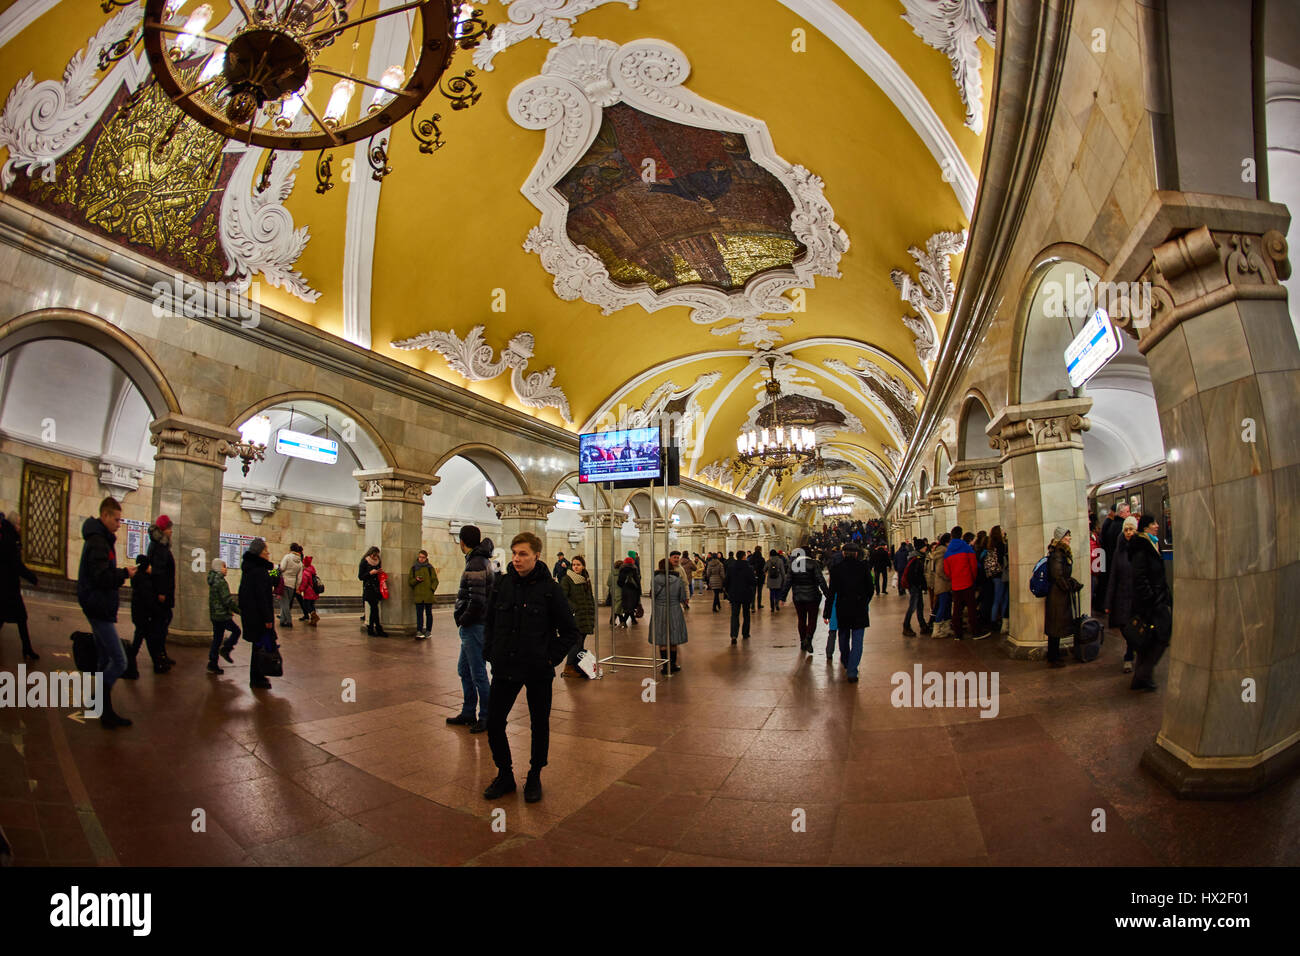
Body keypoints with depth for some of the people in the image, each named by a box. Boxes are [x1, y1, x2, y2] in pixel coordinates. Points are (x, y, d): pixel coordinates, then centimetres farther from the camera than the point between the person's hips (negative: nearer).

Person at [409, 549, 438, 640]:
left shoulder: (430, 568, 4)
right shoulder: (414, 568, 8)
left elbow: (435, 580, 5)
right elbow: (409, 581, 8)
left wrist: (432, 589, -9)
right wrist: (416, 580, -12)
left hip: (428, 595, 0)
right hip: (418, 595, 0)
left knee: (428, 613, 7)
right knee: (419, 614, -3)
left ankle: (428, 631, 14)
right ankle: (419, 631, -3)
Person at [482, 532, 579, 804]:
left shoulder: (549, 588, -9)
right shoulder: (502, 584, -1)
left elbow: (570, 631, -3)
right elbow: (489, 622, 14)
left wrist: (551, 658, -8)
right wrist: (491, 652, 5)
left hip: (539, 672, -3)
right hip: (504, 669, 3)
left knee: (539, 725, 11)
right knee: (494, 723, 6)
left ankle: (534, 777, 30)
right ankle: (505, 774, 27)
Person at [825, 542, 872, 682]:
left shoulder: (836, 569, -4)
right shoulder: (864, 567, -5)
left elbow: (831, 592, -3)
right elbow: (870, 590, -1)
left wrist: (827, 613, 2)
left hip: (842, 608, 2)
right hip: (859, 609, -2)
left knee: (844, 637, 22)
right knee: (857, 641, 2)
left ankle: (845, 662, 43)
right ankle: (852, 672, -6)